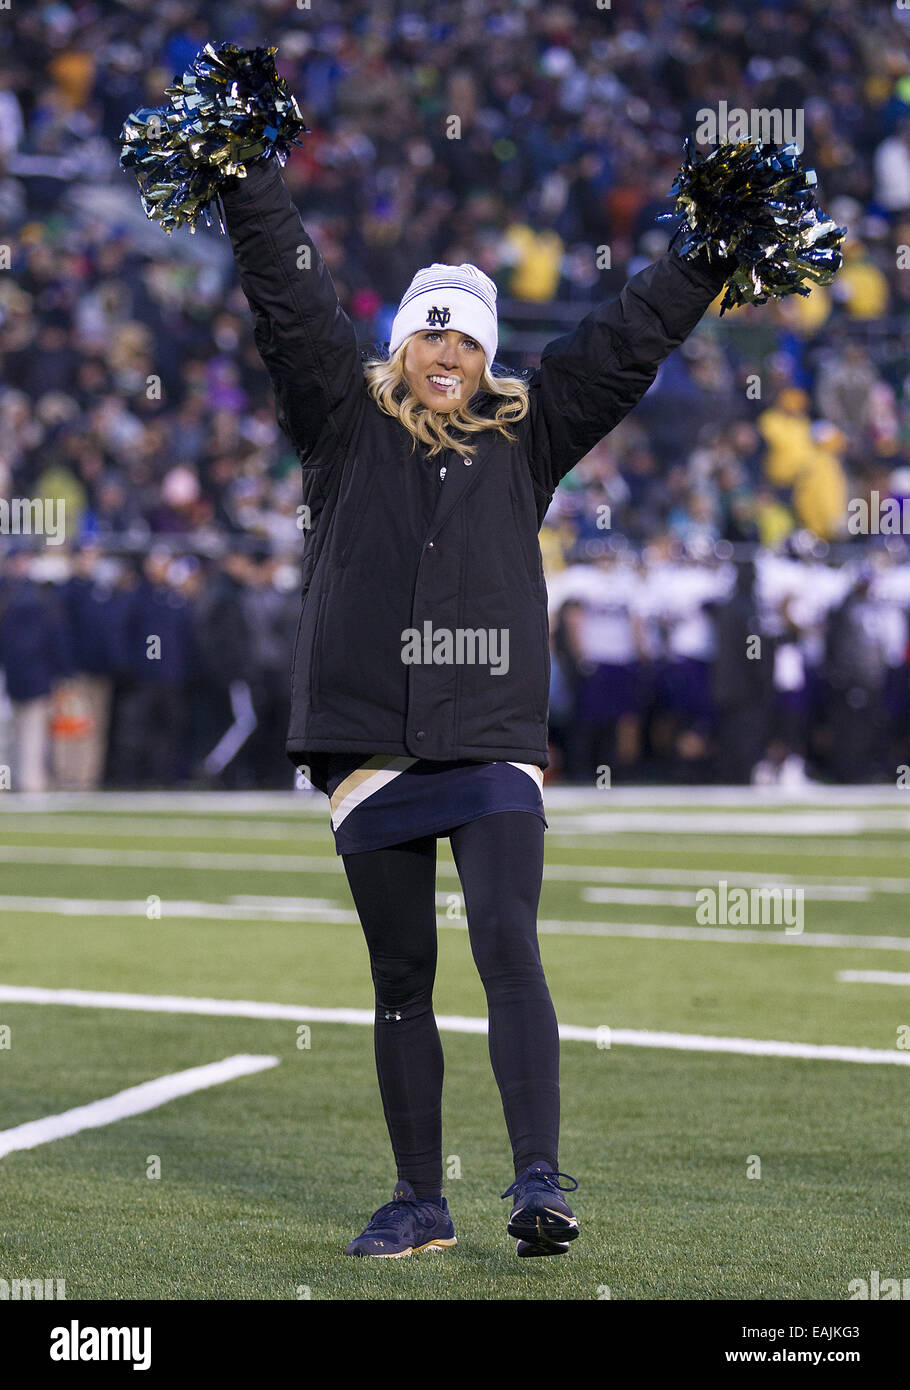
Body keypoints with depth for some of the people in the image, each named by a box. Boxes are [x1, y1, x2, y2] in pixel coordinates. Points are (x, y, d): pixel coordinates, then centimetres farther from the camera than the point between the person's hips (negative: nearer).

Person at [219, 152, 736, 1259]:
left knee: (510, 951, -16)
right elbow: (286, 292, 4)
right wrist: (245, 173, -2)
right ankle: (419, 1201, 14)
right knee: (400, 980, 7)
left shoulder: (525, 433, 13)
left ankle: (538, 1180, -21)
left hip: (493, 750, 0)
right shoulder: (345, 418, 9)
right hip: (369, 748, 0)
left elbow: (628, 339, 16)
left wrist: (714, 252, 12)